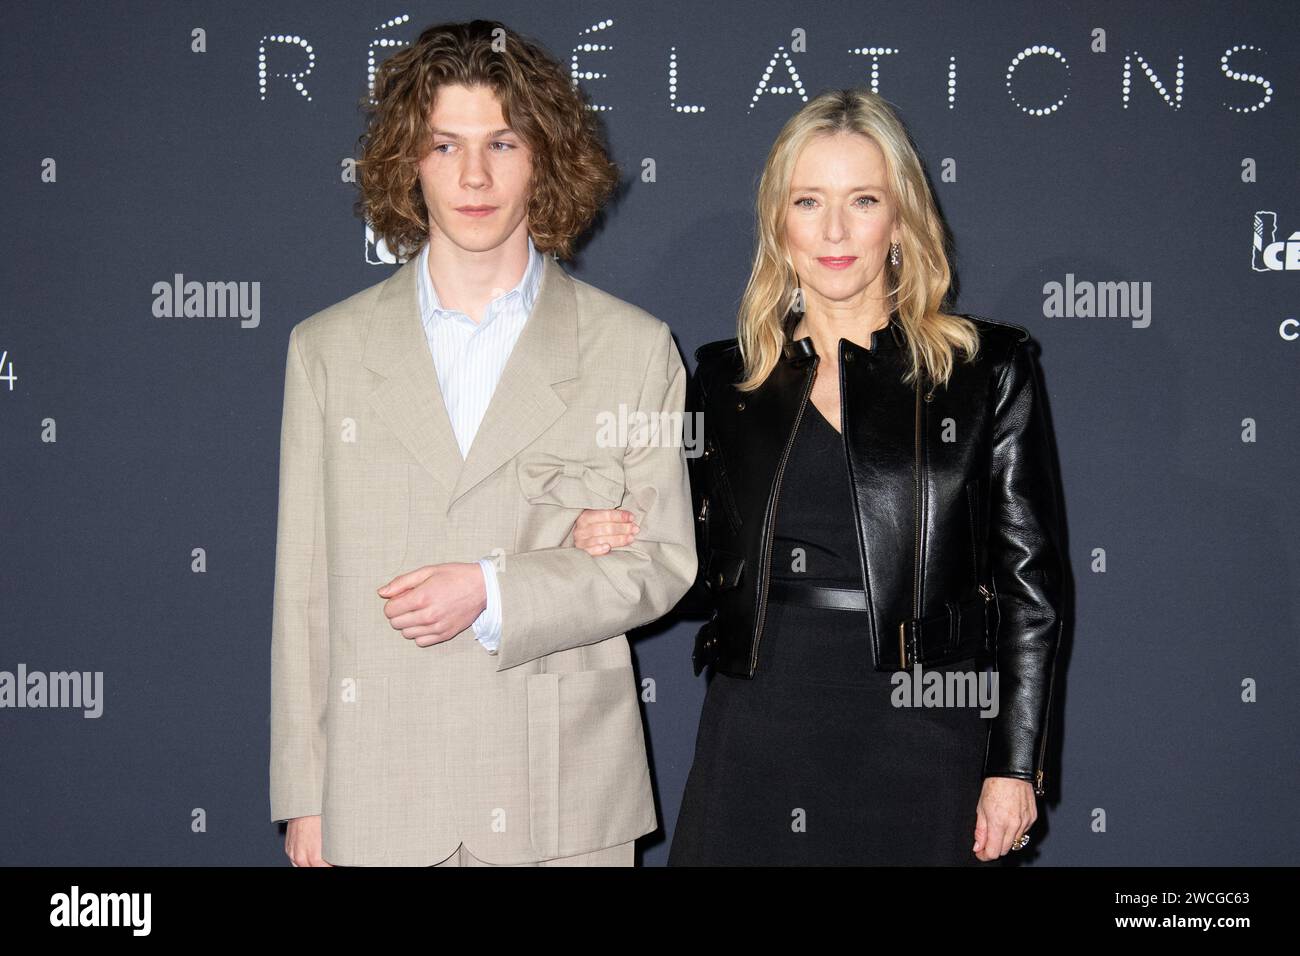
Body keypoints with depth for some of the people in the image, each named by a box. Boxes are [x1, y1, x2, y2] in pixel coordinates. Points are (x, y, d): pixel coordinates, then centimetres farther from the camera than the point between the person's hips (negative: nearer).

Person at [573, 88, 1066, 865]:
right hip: (758, 738, 2)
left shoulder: (988, 368, 0)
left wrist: (1016, 767, -4)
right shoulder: (727, 378, 8)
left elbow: (1029, 582, 0)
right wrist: (617, 544, -5)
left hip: (918, 744, -2)